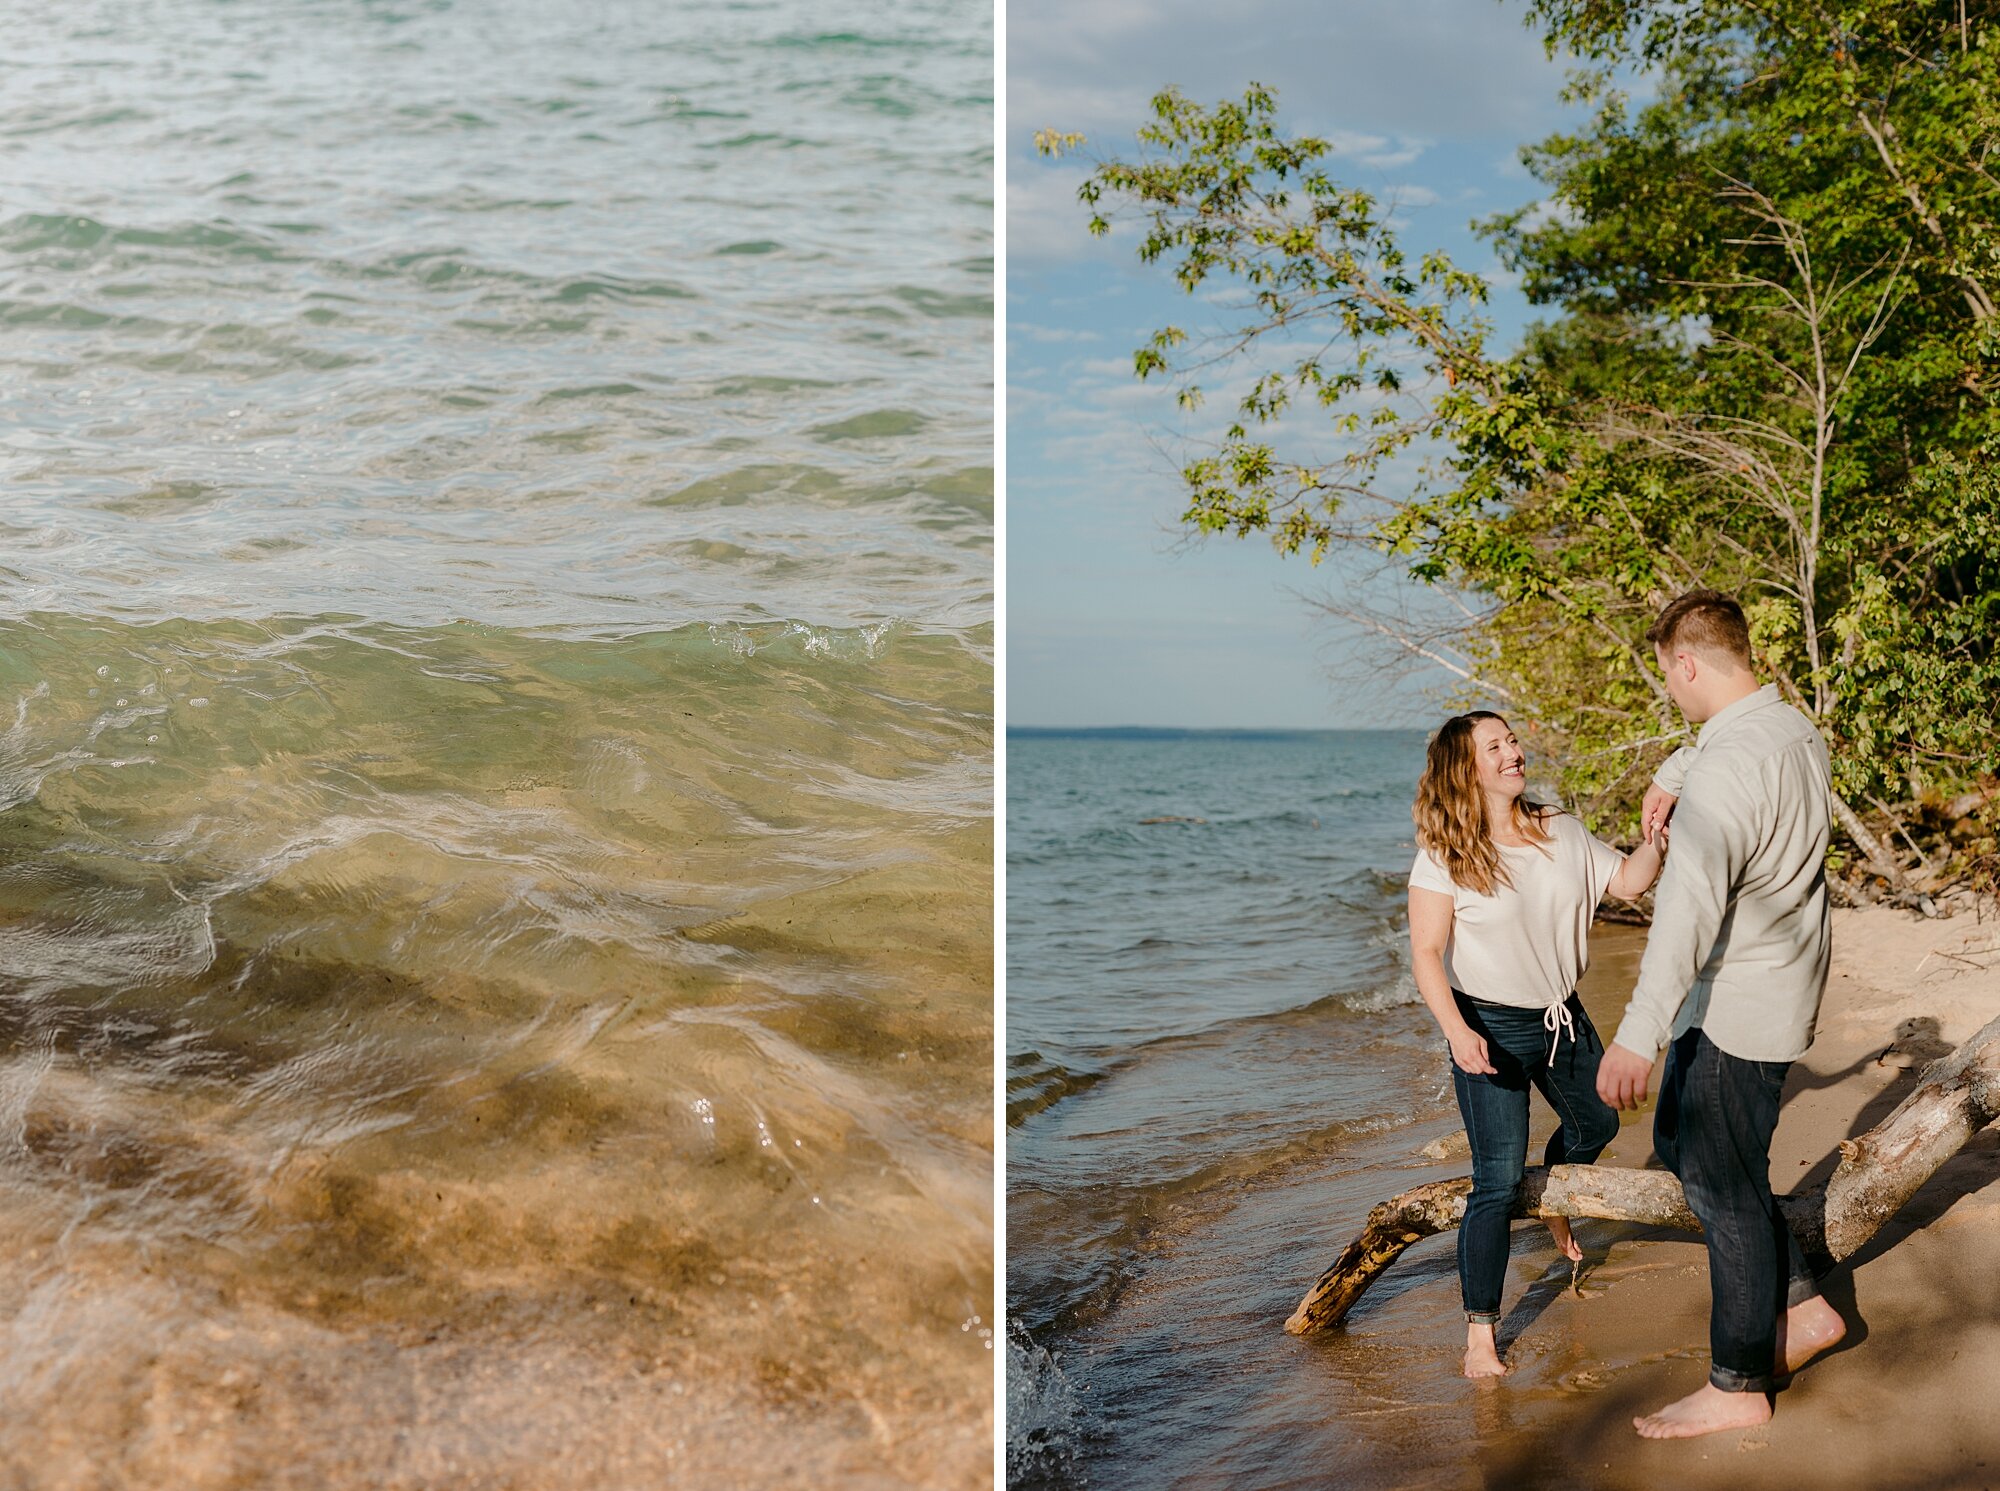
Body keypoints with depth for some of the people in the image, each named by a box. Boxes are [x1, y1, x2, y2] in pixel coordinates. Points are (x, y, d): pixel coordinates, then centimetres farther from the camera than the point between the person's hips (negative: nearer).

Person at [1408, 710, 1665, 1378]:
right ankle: (1480, 1332, 1)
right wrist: (1457, 1031, -30)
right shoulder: (1444, 857, -16)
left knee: (1596, 1124, 28)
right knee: (1498, 1182, -9)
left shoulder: (1562, 833, 1)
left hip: (1562, 1017, 7)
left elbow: (1628, 880, 4)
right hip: (1491, 1029, -6)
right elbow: (1427, 952, -18)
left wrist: (1655, 834, -15)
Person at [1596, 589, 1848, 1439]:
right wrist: (1672, 776, 16)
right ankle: (1800, 1306, 27)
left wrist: (1638, 1035, -40)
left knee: (1725, 1187, 1)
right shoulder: (1798, 731, 4)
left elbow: (1690, 907, -35)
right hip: (1779, 989, 10)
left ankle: (1737, 1387, 13)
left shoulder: (1730, 767, -26)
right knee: (1681, 1142, 22)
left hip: (1737, 1009, -10)